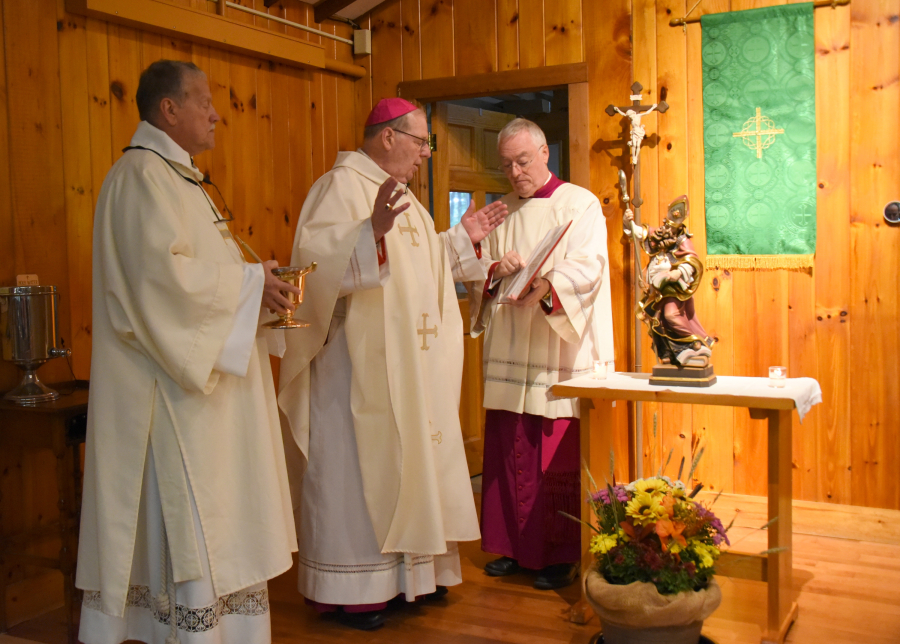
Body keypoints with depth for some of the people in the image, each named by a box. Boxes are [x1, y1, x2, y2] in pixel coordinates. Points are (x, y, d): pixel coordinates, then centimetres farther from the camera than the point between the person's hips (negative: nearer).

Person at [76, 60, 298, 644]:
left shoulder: (177, 176, 20)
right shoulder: (142, 174, -13)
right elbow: (161, 272, -24)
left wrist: (253, 279, 7)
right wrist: (248, 283, -15)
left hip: (204, 371, 10)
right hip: (174, 388, -10)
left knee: (210, 518, 14)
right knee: (188, 516, -5)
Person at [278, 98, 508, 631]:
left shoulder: (400, 195, 19)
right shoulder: (342, 185, -10)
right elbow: (315, 256, -25)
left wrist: (461, 237, 19)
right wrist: (372, 231, -38)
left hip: (409, 365, 9)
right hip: (359, 363, -9)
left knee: (407, 459, 12)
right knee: (358, 465, -3)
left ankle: (403, 573, 23)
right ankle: (350, 590, 7)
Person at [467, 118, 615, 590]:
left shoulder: (580, 205, 3)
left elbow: (587, 266, -12)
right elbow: (474, 276, 14)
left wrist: (544, 285, -30)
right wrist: (495, 269, -9)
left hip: (561, 356, -4)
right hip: (508, 355, 5)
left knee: (559, 459, -3)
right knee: (508, 453, 6)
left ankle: (561, 554, 9)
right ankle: (516, 546, 19)